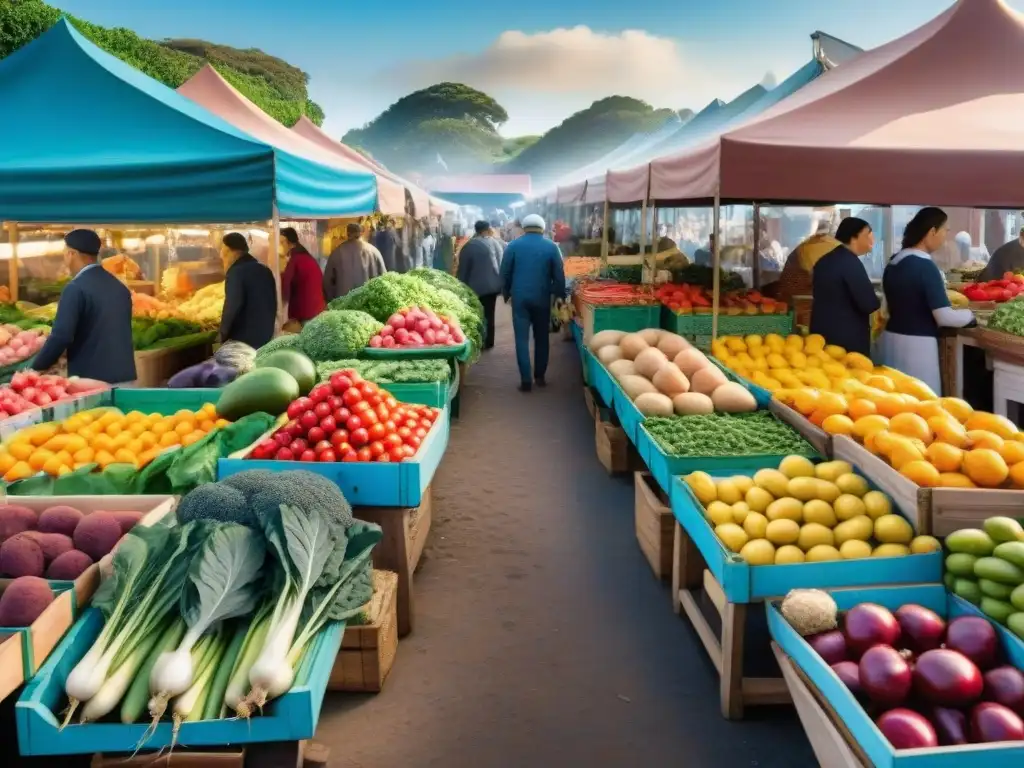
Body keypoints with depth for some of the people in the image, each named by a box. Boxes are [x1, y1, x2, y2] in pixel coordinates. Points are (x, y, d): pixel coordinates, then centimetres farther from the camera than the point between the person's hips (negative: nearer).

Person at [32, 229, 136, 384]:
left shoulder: (76, 288, -11)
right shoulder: (120, 287, 11)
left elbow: (61, 335, -16)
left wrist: (37, 368, -2)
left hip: (90, 380, -7)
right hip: (125, 377, 7)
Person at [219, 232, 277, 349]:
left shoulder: (236, 272, -12)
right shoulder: (265, 270, 13)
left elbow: (232, 307, -21)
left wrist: (224, 335, -9)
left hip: (241, 340, -8)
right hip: (265, 338, 8)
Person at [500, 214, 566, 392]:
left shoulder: (513, 245, 0)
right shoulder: (551, 247, 1)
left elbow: (505, 273, 3)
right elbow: (559, 275, 1)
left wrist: (506, 293, 15)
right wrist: (560, 296, 10)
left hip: (520, 297, -1)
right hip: (542, 298, 1)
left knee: (522, 338, 0)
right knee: (541, 338, 14)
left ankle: (526, 380, -5)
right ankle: (540, 376, 19)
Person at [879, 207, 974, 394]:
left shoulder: (893, 262, 8)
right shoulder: (925, 266, -15)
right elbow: (944, 317, -16)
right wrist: (970, 314, 1)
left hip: (891, 338, 8)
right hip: (916, 344, -8)